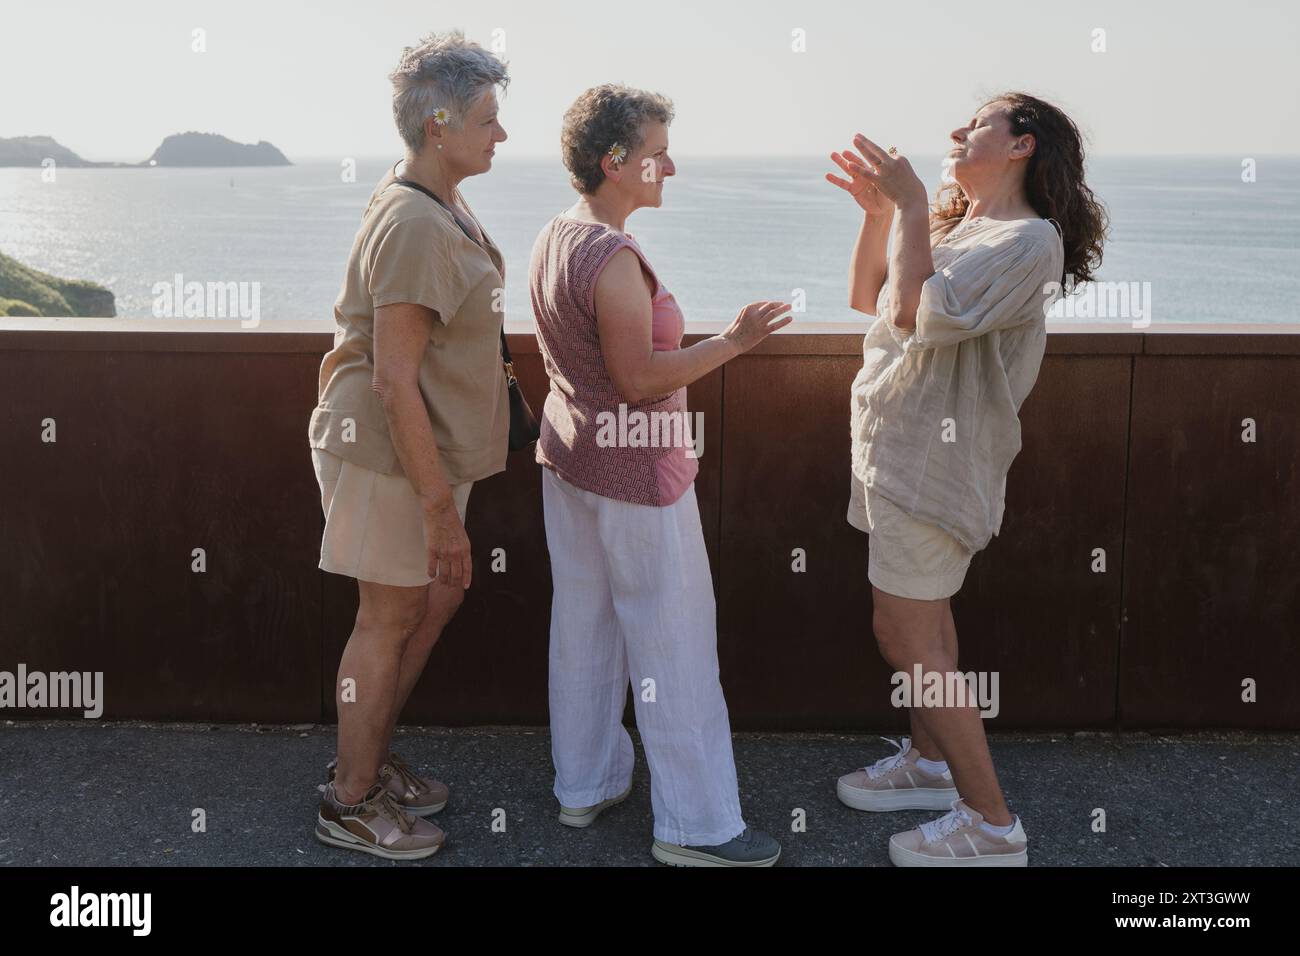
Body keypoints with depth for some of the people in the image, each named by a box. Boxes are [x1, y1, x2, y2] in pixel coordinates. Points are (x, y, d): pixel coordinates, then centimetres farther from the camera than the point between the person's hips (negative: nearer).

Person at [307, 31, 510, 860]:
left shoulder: (439, 206, 9)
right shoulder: (415, 228, -23)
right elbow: (393, 381, -26)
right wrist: (441, 506, -23)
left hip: (428, 445, 10)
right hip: (391, 456, -10)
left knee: (440, 595, 19)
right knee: (390, 619, 3)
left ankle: (371, 757, 34)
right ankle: (350, 804, 20)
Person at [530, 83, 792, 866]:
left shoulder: (555, 239, 6)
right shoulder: (615, 259, -23)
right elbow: (638, 376, -23)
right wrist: (733, 342, -19)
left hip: (569, 456, 10)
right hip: (634, 471, -9)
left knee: (584, 626, 17)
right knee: (673, 646, 0)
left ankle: (586, 784, 30)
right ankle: (697, 827, 10)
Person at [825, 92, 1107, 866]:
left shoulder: (1028, 241, -17)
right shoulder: (953, 228, 12)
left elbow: (918, 311, -29)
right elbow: (866, 299, 15)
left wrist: (910, 203, -19)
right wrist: (879, 211, 3)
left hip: (934, 459, -9)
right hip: (900, 448, 9)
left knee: (905, 635, -6)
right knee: (923, 617, 18)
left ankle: (993, 824, 4)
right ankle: (930, 761, 34)